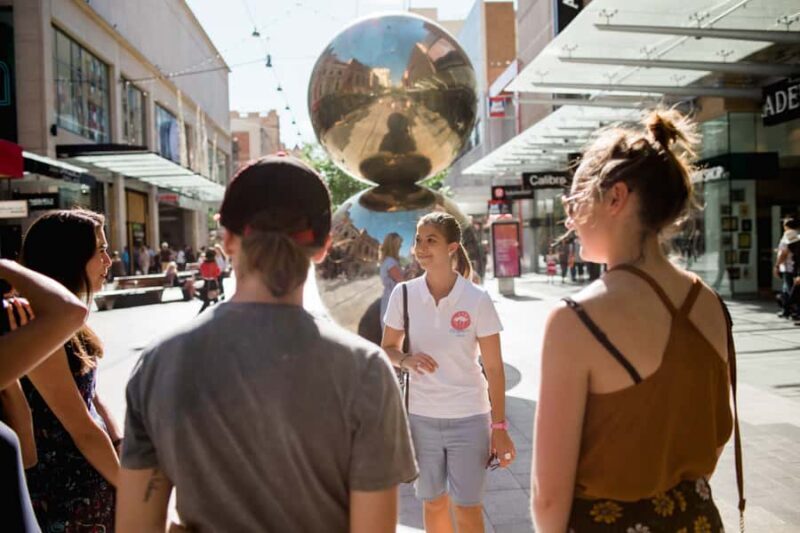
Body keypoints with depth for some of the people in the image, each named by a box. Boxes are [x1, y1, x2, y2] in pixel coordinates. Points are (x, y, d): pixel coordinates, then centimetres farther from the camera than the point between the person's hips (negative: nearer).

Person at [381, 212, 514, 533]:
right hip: (421, 417, 2)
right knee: (433, 503, 19)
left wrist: (499, 427, -7)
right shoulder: (404, 294, -6)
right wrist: (406, 360, -16)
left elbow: (494, 369, -6)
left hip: (469, 418, -2)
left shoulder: (477, 300, -12)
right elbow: (388, 349, 6)